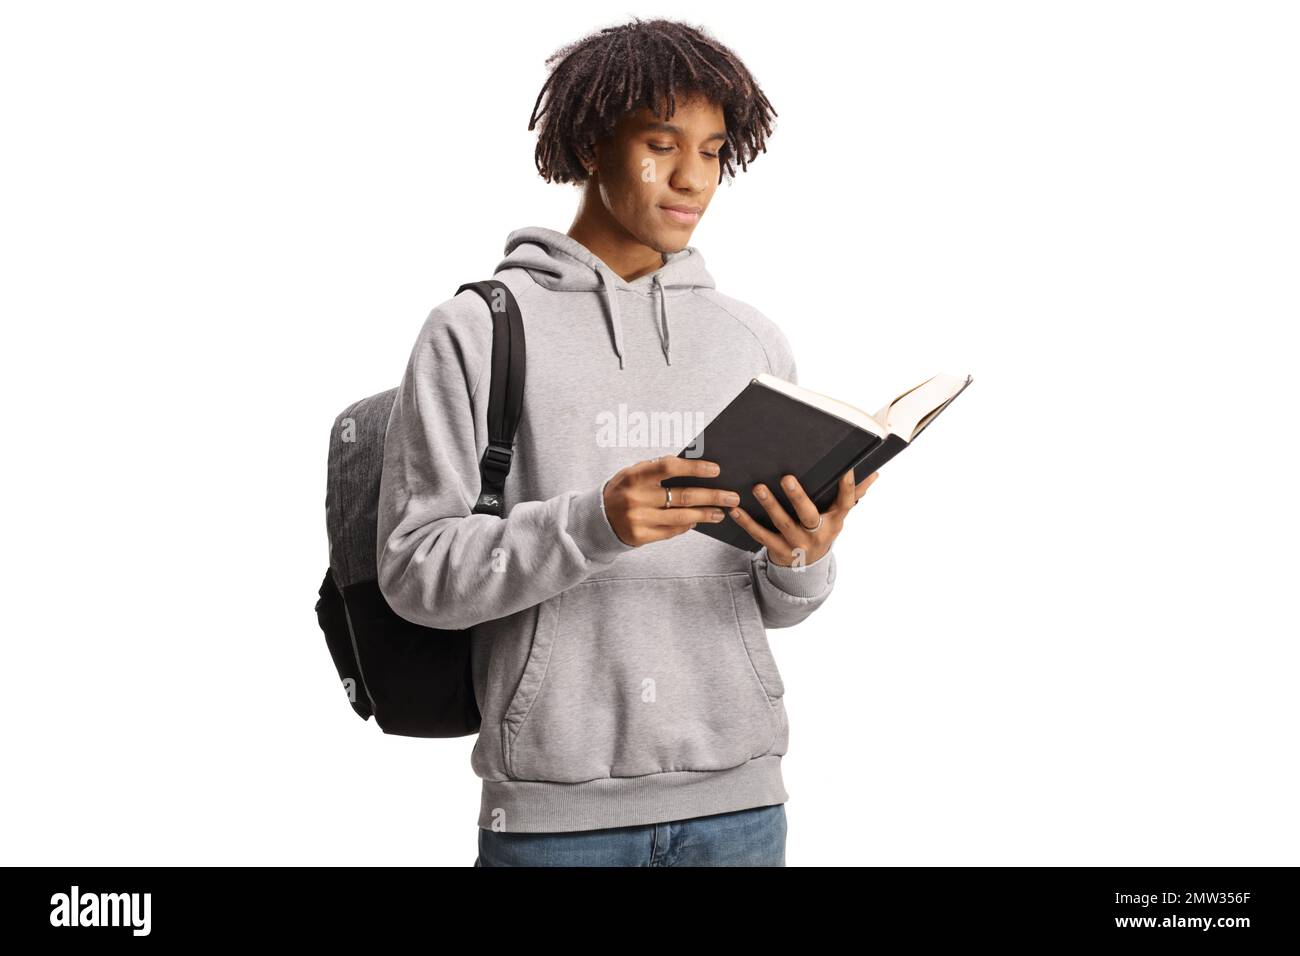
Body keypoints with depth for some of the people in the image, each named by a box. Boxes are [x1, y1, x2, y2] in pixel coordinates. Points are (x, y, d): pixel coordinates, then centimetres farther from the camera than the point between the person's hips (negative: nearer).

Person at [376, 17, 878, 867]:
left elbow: (773, 606, 9)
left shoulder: (753, 341, 9)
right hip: (556, 805, -3)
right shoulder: (477, 333, -2)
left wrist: (804, 557, -13)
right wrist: (593, 525, -22)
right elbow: (416, 568, -8)